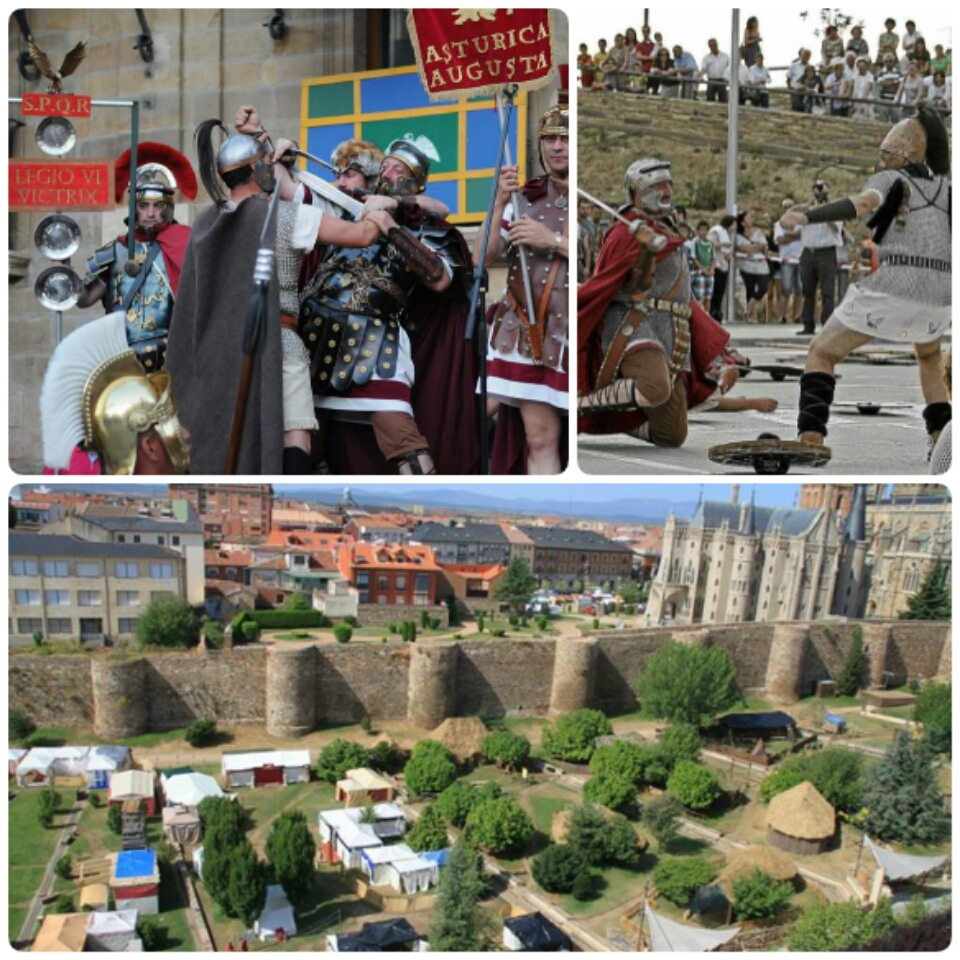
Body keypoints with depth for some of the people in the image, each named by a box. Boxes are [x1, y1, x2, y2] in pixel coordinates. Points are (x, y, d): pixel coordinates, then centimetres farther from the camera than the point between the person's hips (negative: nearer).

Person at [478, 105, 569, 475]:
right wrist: (500, 203, -6)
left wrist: (553, 240, -16)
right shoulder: (526, 197, 11)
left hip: (572, 334, -3)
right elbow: (483, 259, 5)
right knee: (540, 438, 3)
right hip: (528, 332, 3)